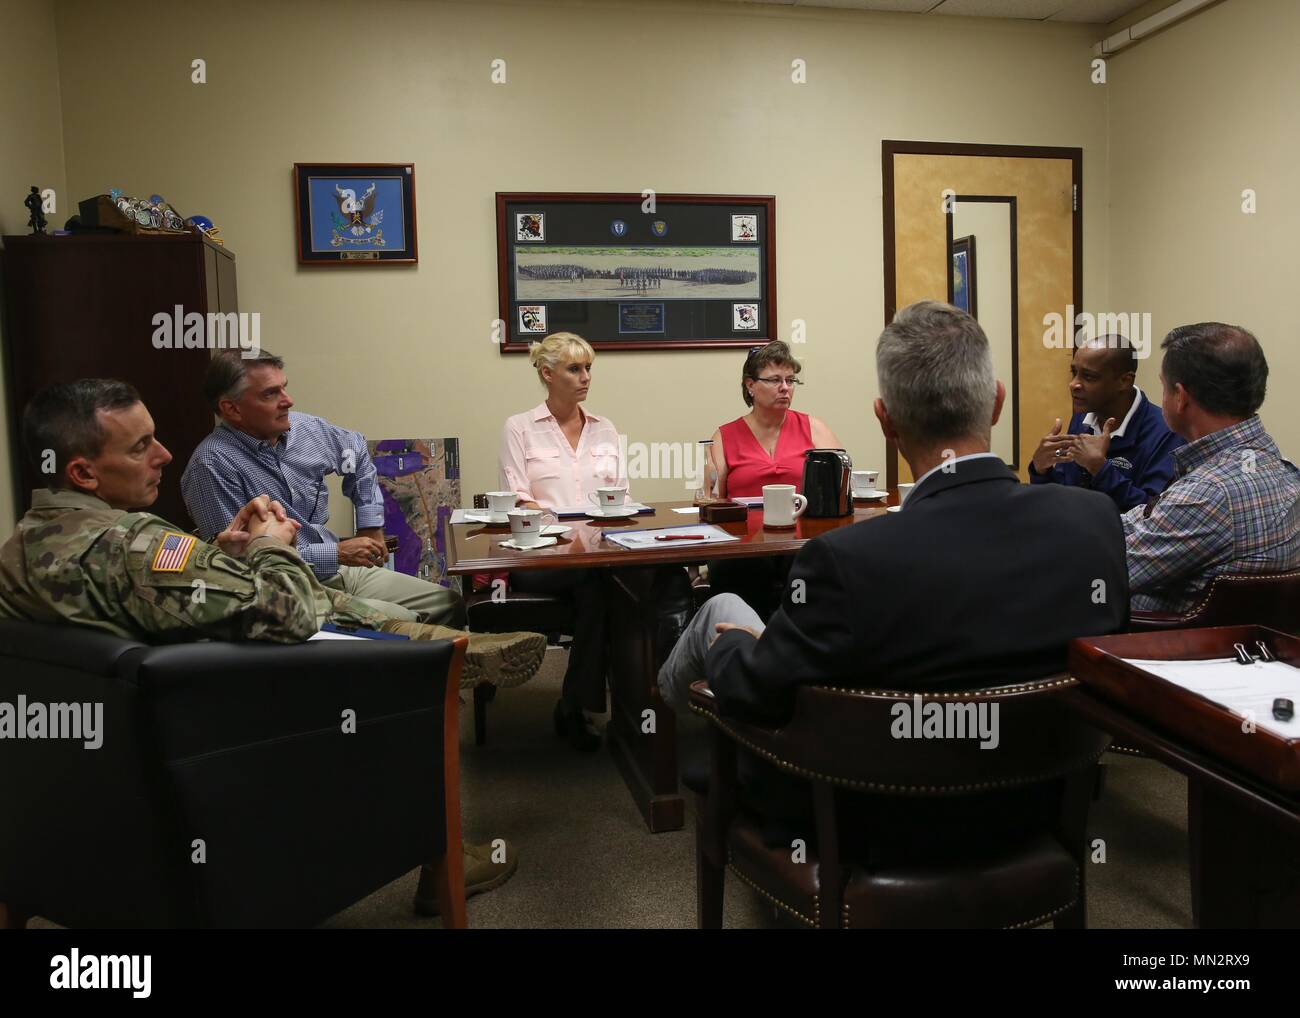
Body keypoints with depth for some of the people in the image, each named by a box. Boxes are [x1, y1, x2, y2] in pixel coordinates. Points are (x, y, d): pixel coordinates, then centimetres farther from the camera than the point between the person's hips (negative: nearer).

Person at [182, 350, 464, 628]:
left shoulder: (305, 428, 6)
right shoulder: (211, 464, -15)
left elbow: (358, 452, 27)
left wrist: (371, 527, 21)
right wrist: (336, 553, -18)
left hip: (340, 569, 8)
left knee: (450, 604, 0)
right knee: (404, 622, -26)